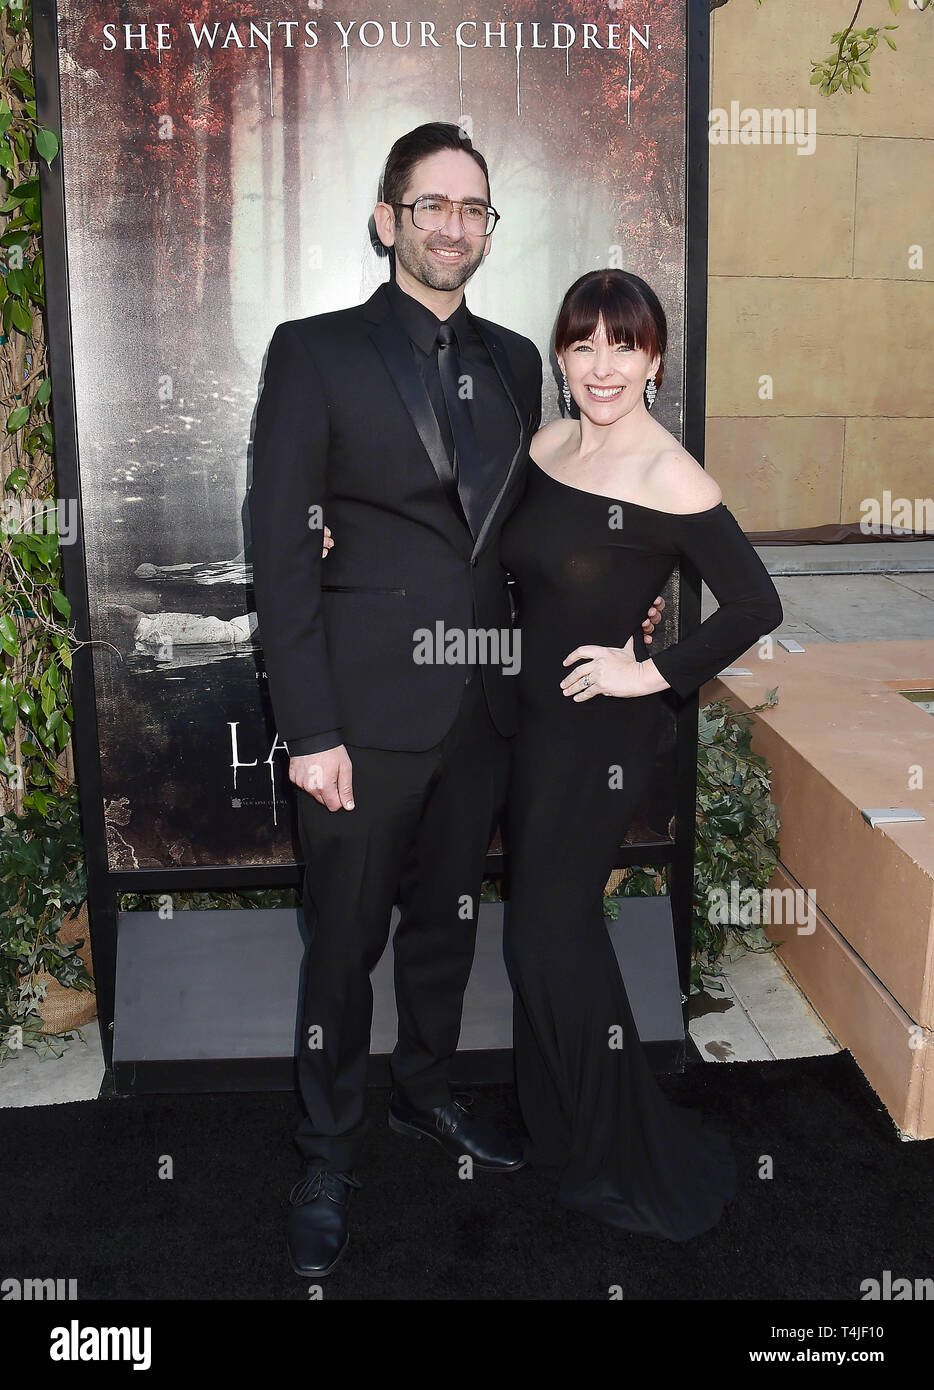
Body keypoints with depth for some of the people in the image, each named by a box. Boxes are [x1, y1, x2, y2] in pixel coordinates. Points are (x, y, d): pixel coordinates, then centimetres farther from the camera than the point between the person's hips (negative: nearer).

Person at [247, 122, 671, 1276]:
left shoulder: (514, 361, 11)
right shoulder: (315, 351, -4)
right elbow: (281, 549, -9)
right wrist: (309, 729, -14)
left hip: (483, 702, 5)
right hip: (368, 702, -4)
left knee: (447, 918, 19)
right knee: (345, 941, 6)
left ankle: (424, 1091, 41)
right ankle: (328, 1160, 26)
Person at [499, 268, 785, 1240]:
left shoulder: (670, 480, -17)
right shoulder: (547, 446, 3)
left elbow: (756, 606, -17)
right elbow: (515, 567, 16)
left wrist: (653, 673, -17)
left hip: (601, 733, -7)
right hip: (529, 715, 7)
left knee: (547, 931, 1)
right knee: (546, 921, 17)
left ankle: (620, 1156, 22)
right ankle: (557, 1122, 38)